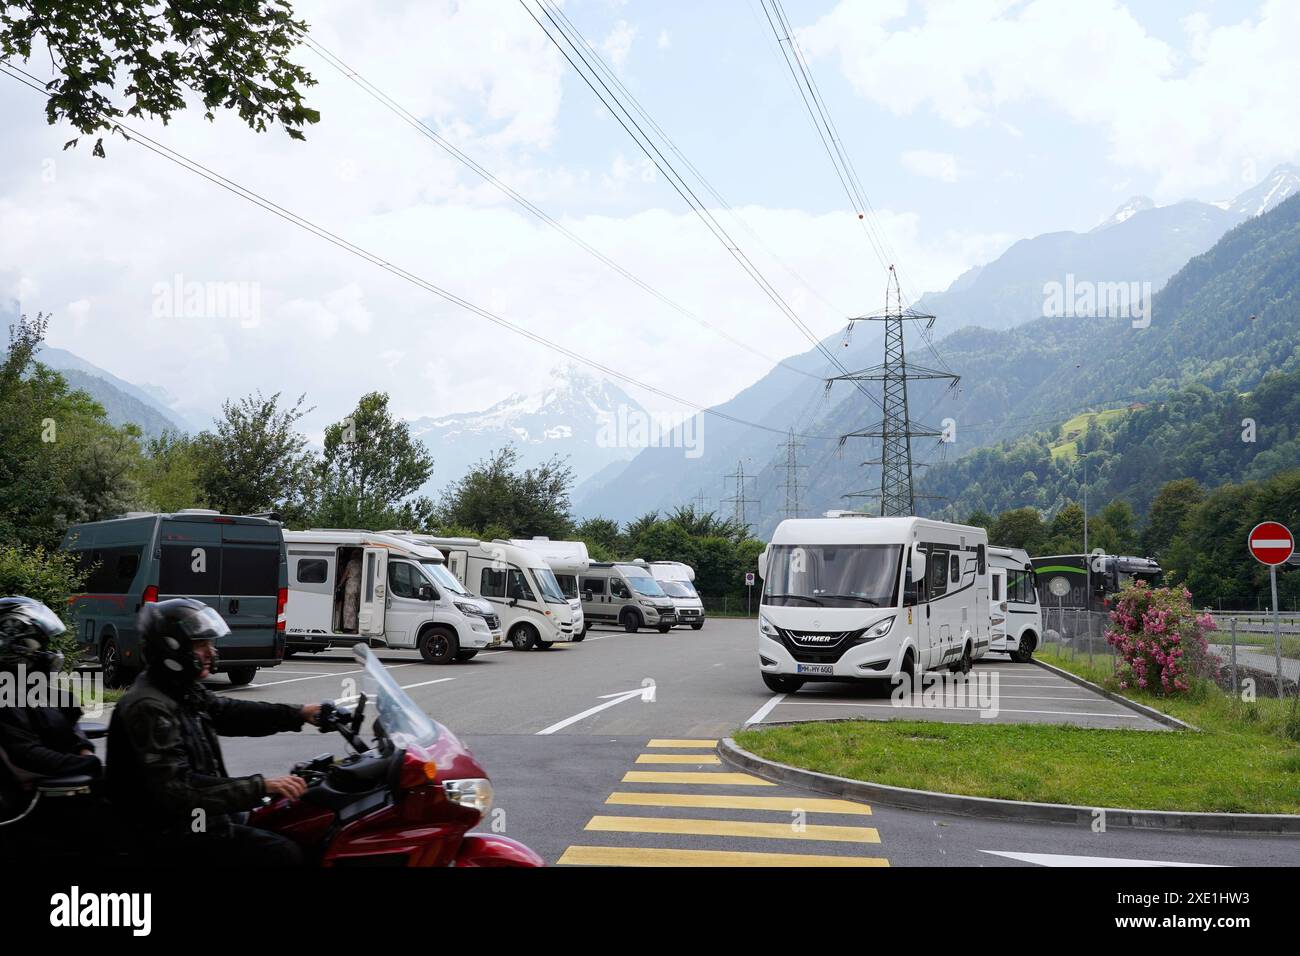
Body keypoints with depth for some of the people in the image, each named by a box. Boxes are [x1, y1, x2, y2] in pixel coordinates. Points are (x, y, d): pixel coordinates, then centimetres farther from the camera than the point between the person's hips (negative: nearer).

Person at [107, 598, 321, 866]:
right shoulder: (149, 708, -24)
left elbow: (228, 712, 13)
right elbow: (175, 788, -32)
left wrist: (298, 714, 2)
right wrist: (260, 786, -35)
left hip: (196, 815, 11)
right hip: (175, 836, -11)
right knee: (283, 853, -17)